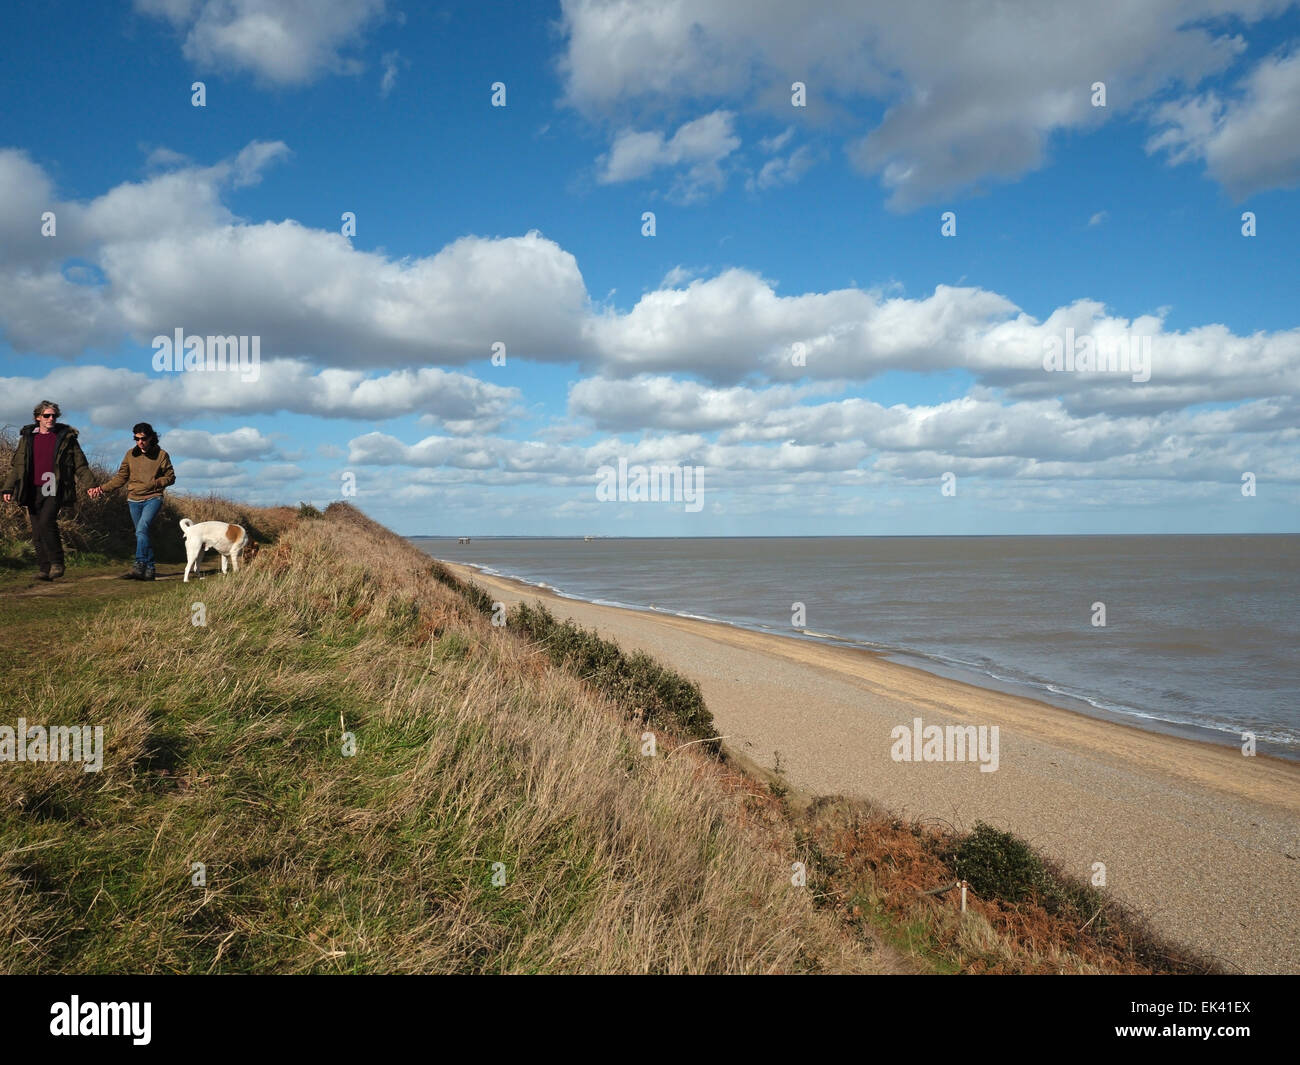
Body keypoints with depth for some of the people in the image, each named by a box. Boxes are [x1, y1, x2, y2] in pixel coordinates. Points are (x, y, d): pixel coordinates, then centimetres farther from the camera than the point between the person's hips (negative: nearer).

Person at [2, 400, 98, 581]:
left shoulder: (66, 437, 6)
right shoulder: (27, 437, 13)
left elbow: (80, 465, 5)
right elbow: (16, 465, 15)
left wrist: (91, 484, -7)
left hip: (54, 490, -4)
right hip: (33, 491, 4)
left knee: (46, 522, -22)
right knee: (37, 533, 3)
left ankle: (57, 563, -11)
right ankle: (45, 569, 10)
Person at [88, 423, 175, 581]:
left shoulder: (161, 455, 0)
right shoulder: (131, 454, 9)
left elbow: (170, 477, 6)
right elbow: (121, 477, 13)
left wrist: (153, 483, -10)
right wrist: (101, 488, 3)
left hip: (152, 498, -5)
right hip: (134, 500, 5)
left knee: (141, 530, -23)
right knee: (142, 534, 7)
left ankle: (140, 566, -29)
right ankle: (150, 569, 12)